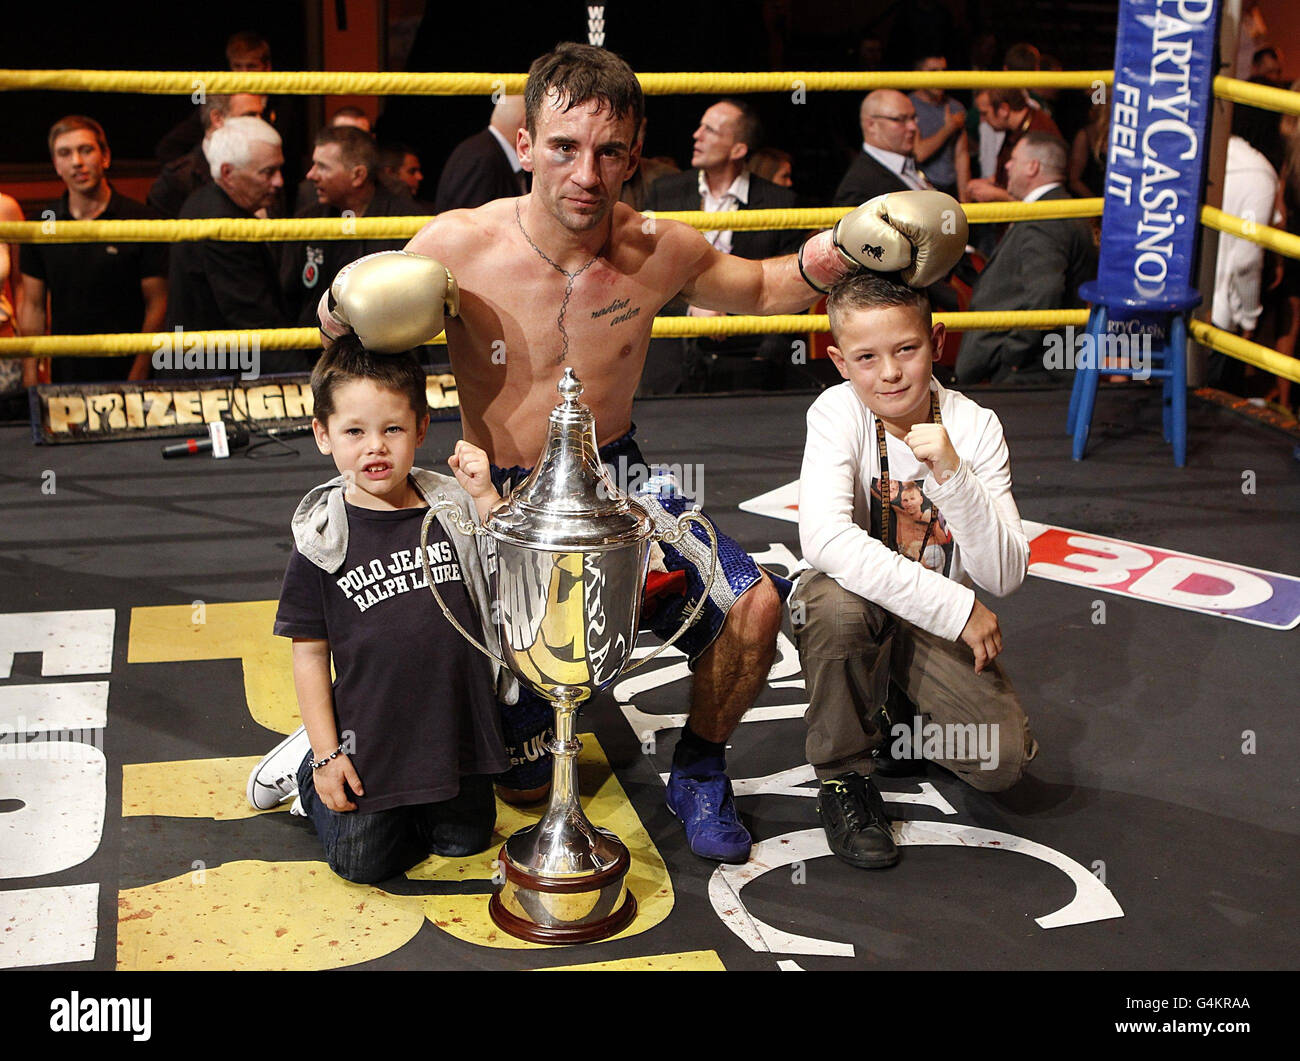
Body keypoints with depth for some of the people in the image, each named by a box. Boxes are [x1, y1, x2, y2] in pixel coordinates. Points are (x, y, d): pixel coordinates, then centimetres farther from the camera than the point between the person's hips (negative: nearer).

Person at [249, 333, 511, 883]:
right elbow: (310, 653, -7)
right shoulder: (323, 538, -12)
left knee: (463, 839, 17)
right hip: (371, 734, -3)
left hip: (456, 728, 3)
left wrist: (485, 498, -18)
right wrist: (326, 754, -8)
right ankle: (307, 766, 31)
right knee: (363, 863, 9)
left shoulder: (452, 506, -5)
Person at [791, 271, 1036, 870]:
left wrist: (952, 472, -35)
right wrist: (956, 608, -35)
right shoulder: (837, 414, -19)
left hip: (937, 619, 2)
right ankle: (843, 774, -13)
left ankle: (891, 731, 14)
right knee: (837, 601, -38)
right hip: (857, 600, -1)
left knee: (1003, 758, -20)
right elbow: (825, 538, -36)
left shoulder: (974, 427, -14)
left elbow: (1003, 576, -20)